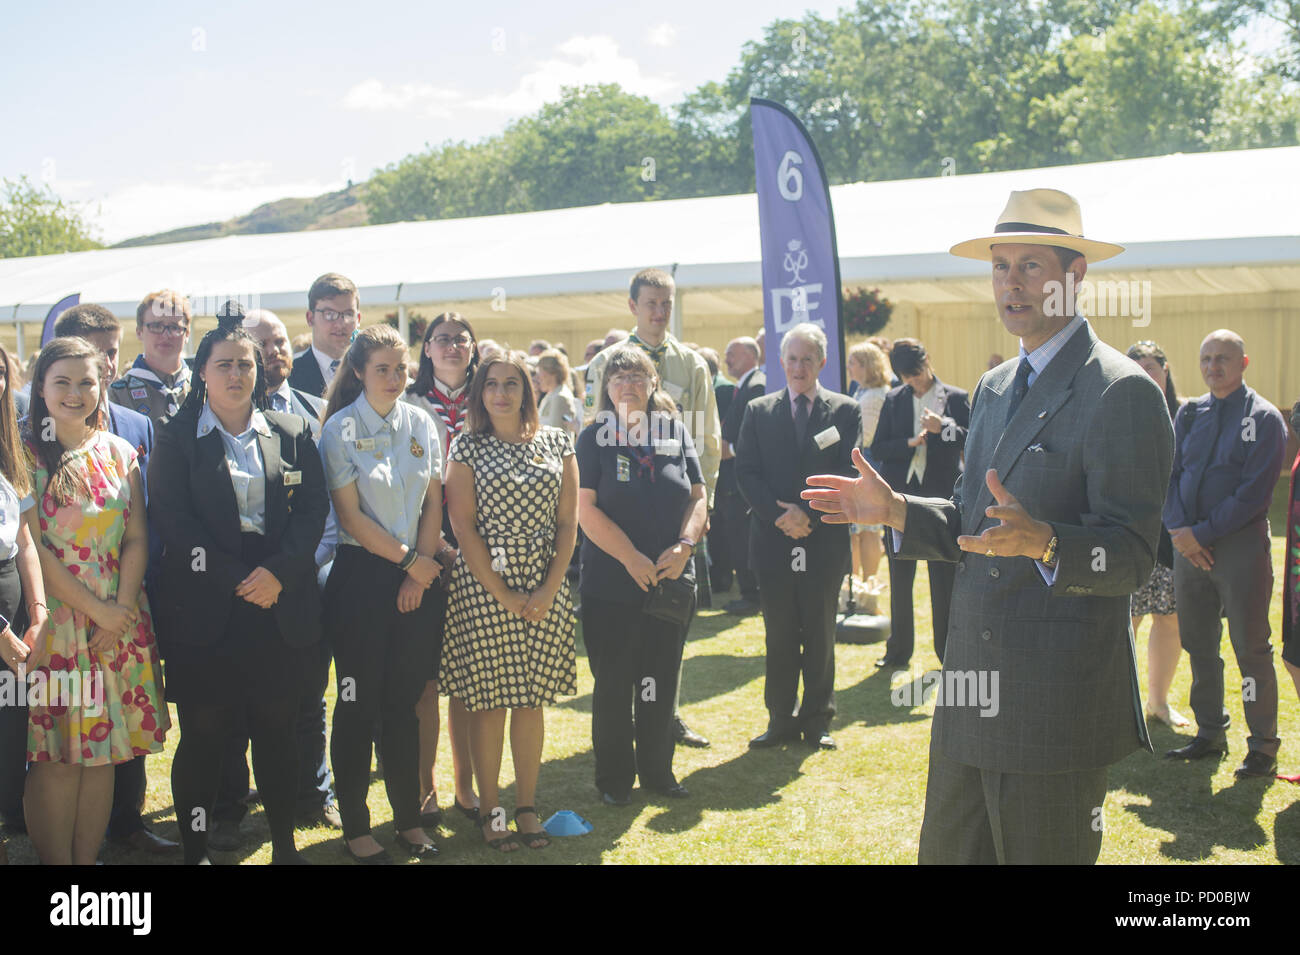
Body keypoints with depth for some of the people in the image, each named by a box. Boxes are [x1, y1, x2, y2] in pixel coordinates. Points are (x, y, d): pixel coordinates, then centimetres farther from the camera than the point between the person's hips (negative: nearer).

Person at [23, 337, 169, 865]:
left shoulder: (119, 454, 10)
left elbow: (136, 540, 7)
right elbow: (29, 544, -9)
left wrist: (120, 610, -7)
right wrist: (94, 607, -13)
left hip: (117, 621, 4)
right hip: (53, 619, -4)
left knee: (103, 750, 6)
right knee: (55, 754, -3)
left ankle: (88, 858, 17)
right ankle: (57, 861, 9)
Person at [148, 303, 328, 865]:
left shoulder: (293, 434, 11)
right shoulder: (176, 439, 5)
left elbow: (313, 509, 4)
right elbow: (172, 519, -4)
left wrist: (278, 571, -11)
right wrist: (237, 579, -12)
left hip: (283, 605, 2)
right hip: (204, 606, -2)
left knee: (277, 729, 7)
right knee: (203, 732, 0)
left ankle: (284, 843, 19)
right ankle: (194, 848, 13)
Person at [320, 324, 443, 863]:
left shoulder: (421, 424, 7)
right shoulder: (341, 429, -5)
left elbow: (433, 502, 8)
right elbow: (350, 516, -8)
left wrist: (420, 566, -2)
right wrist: (407, 560, -9)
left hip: (417, 576, 4)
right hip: (362, 575, -3)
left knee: (405, 701, 9)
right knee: (359, 703, 3)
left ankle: (409, 818, 21)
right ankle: (355, 828, 13)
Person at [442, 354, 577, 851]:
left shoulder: (556, 442, 7)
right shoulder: (467, 447, 0)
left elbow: (568, 521, 4)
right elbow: (463, 524, -5)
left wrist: (548, 590, -6)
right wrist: (503, 593, -12)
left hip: (545, 589, 3)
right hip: (483, 586, -2)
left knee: (532, 699, 9)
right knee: (488, 701, 2)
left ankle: (528, 806, 18)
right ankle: (489, 810, 13)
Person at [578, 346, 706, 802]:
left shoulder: (676, 432, 7)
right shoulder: (594, 438, -2)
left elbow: (698, 497, 5)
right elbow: (585, 509, -10)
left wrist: (684, 546, -12)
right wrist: (632, 558, -17)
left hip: (671, 579, 3)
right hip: (611, 584, -3)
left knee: (661, 681, 11)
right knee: (614, 683, 5)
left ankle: (658, 771, 25)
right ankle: (615, 778, 18)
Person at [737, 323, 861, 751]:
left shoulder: (846, 411, 4)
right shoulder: (758, 411, 8)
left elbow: (849, 474, -4)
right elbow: (746, 472, 1)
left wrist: (808, 513, -15)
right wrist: (780, 516, -12)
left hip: (825, 540, -1)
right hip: (773, 540, 1)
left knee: (820, 636, 7)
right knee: (779, 636, 7)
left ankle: (817, 720, 18)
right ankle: (781, 719, 17)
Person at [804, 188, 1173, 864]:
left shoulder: (1121, 392, -12)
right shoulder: (994, 388, 15)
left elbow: (1131, 558, -17)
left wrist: (1041, 542, -35)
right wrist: (896, 510, 2)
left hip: (1059, 705, -8)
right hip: (971, 688, 8)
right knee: (946, 852, 17)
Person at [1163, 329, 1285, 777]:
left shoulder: (1264, 418, -5)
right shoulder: (1189, 413, 11)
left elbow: (1254, 493, -12)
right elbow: (1171, 472, 7)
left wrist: (1200, 533, -15)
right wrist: (1178, 529, -9)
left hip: (1241, 544, -5)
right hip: (1190, 543, 5)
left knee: (1251, 648, 0)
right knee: (1198, 644, 12)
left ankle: (1263, 746, 12)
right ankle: (1210, 735, 25)